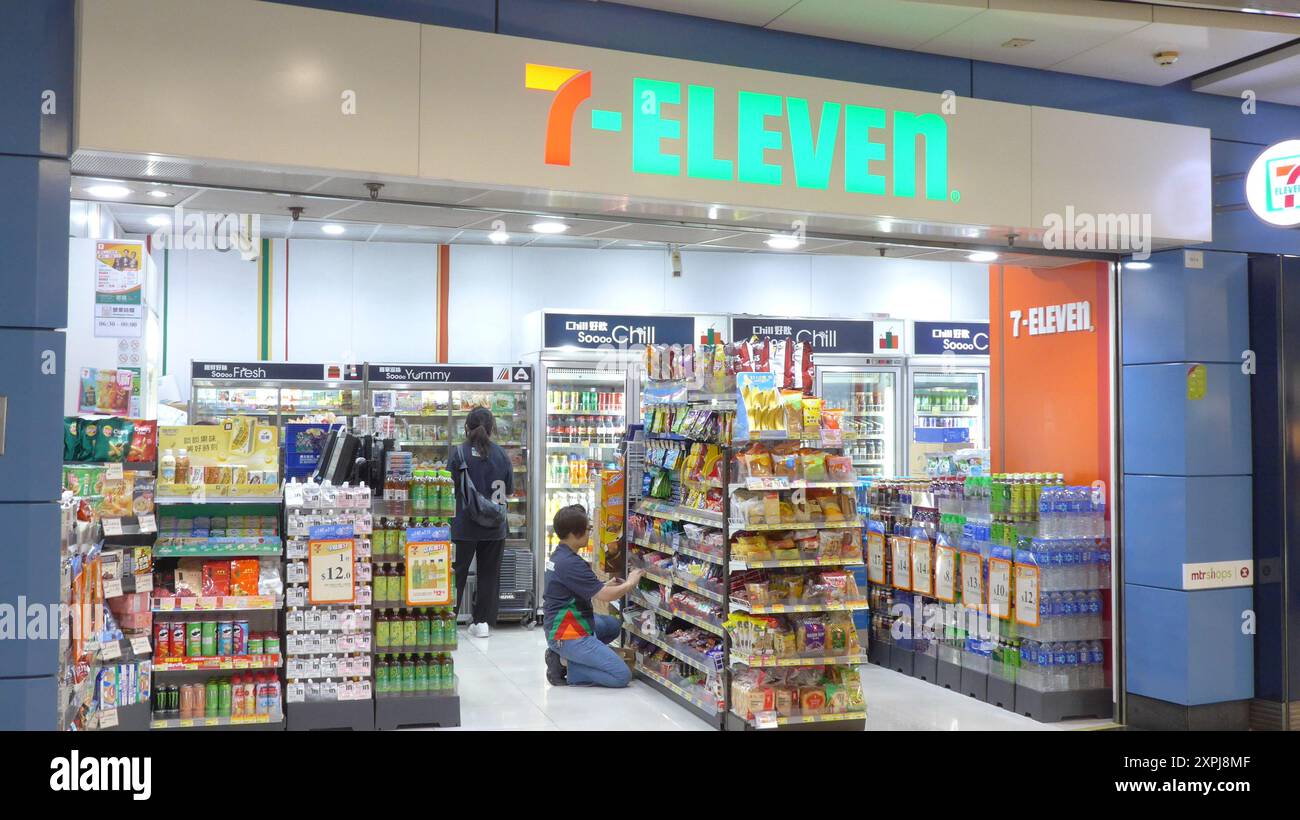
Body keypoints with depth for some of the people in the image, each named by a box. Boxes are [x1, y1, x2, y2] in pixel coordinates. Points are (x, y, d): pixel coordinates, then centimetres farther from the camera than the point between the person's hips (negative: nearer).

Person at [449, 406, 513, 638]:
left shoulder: (459, 453, -10)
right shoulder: (501, 454, -1)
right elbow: (510, 489, 6)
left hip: (465, 525, -2)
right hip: (495, 526, 2)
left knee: (457, 572, 8)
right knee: (489, 573, 11)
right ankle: (483, 621, 14)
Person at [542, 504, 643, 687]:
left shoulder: (558, 556, 8)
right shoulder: (570, 563, -23)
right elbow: (605, 596, -19)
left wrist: (605, 586, 5)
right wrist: (630, 583, -3)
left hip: (556, 627, 10)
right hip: (568, 636, -10)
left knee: (612, 625, 30)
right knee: (622, 676, -9)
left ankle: (560, 654, 13)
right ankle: (564, 666, -6)